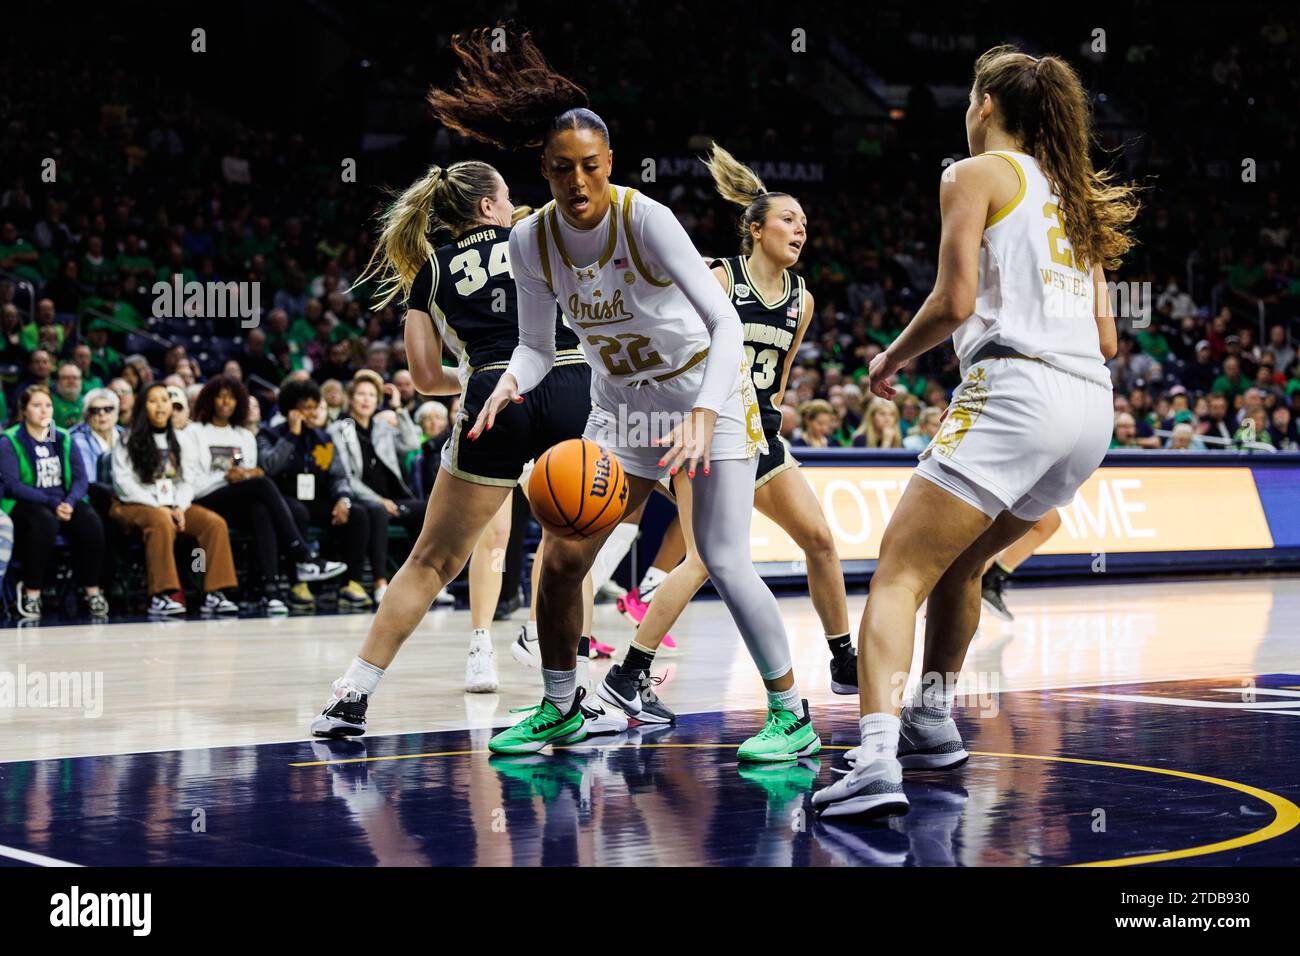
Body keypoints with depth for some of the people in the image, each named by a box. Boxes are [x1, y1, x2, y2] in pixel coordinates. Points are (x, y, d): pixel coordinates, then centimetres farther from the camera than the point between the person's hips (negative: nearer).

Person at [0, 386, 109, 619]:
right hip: (26, 504, -4)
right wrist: (51, 503, -23)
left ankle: (92, 589, -14)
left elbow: (81, 478, 4)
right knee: (45, 522, -38)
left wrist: (69, 503, -18)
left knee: (91, 522, -27)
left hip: (65, 501, 4)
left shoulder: (64, 439, 12)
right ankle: (32, 591, -25)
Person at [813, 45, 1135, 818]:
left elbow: (955, 301, -7)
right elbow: (1106, 336, 20)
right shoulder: (1071, 194, 25)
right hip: (1092, 407, 8)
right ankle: (933, 722, 38)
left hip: (1016, 395, -8)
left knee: (898, 575, -11)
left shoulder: (976, 174, 5)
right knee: (958, 562, 28)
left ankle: (877, 761, -28)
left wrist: (890, 361, 9)